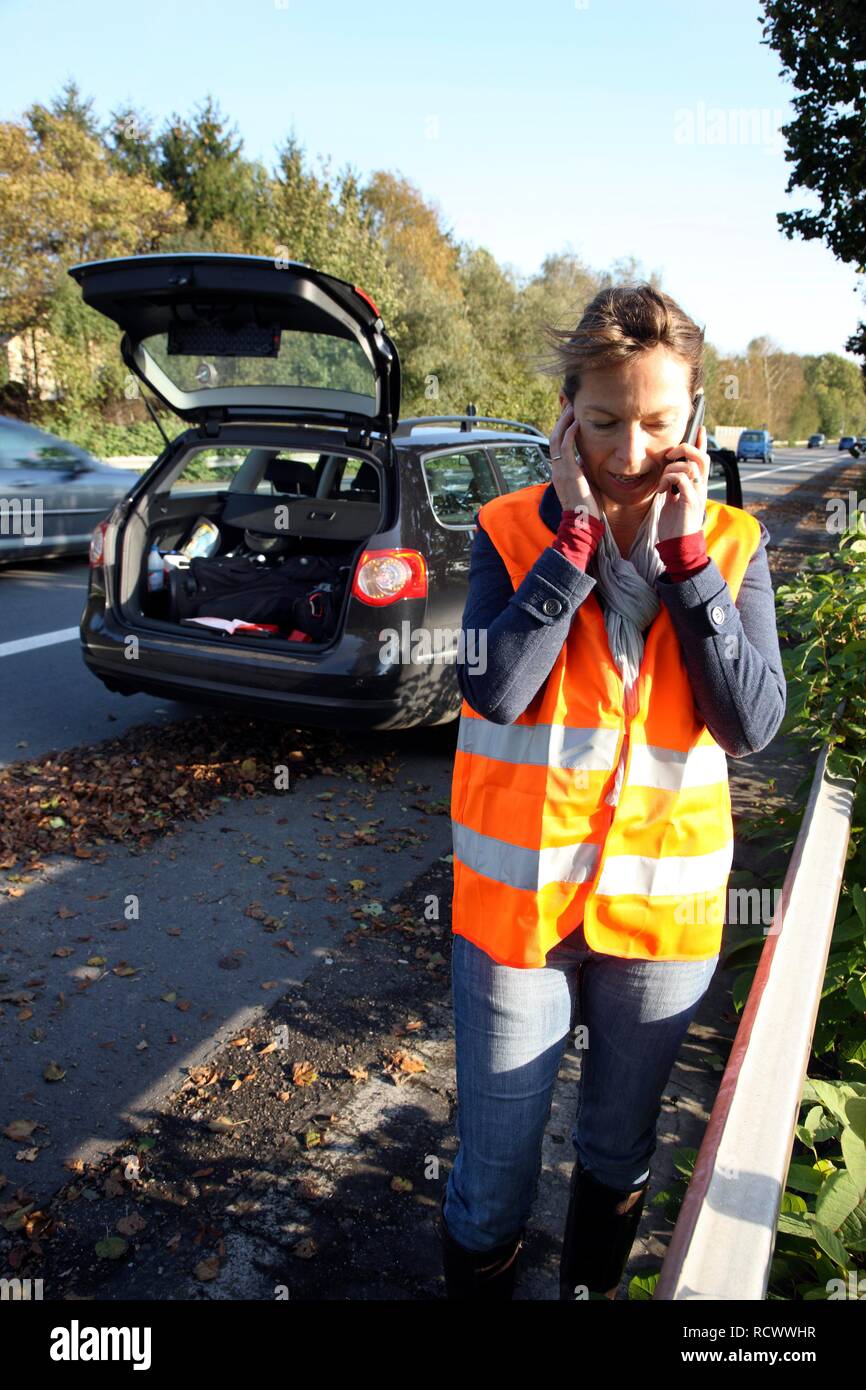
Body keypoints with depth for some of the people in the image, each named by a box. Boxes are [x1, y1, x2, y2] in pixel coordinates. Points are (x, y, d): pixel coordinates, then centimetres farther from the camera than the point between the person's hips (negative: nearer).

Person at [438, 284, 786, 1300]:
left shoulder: (730, 545, -2)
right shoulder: (513, 531, -6)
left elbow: (752, 725, -12)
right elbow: (494, 690, -21)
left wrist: (686, 554, -17)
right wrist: (578, 535, -20)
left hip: (663, 909, 2)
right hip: (519, 898, -2)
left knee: (620, 1151, 24)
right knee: (494, 1173, 11)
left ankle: (592, 1288, 51)